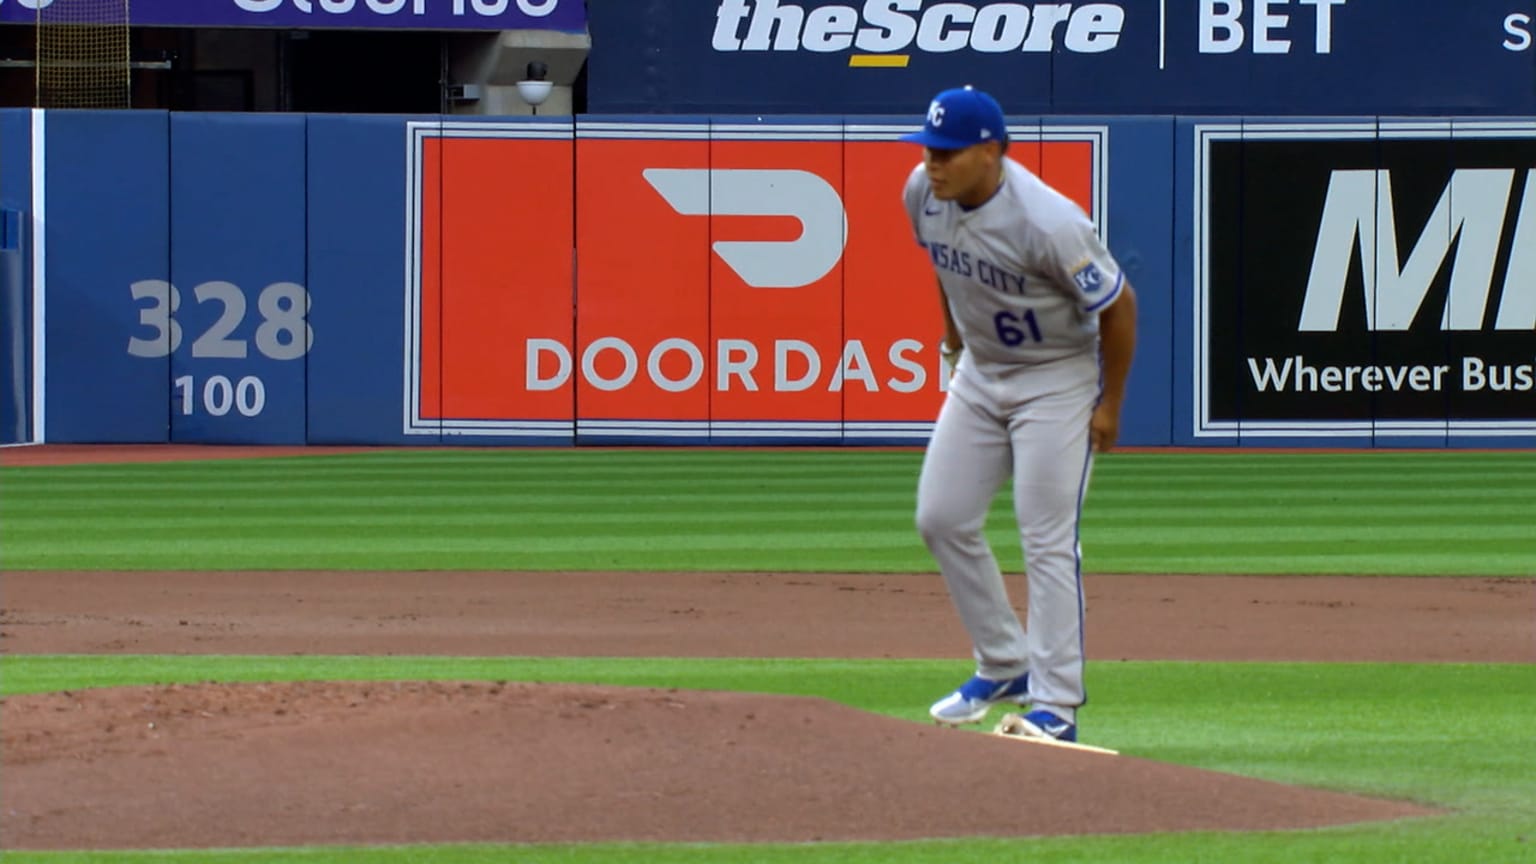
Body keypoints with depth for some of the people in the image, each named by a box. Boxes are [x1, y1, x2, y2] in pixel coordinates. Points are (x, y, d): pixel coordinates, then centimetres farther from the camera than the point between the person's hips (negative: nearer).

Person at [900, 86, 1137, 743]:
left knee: (1047, 539, -10)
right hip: (979, 373, 7)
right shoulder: (923, 193, -12)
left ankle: (1055, 706, -5)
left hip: (1058, 379, -7)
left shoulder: (1047, 222, -32)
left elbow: (1117, 306, -20)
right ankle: (1004, 665, 23)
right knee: (941, 518, 6)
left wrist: (1109, 405, -12)